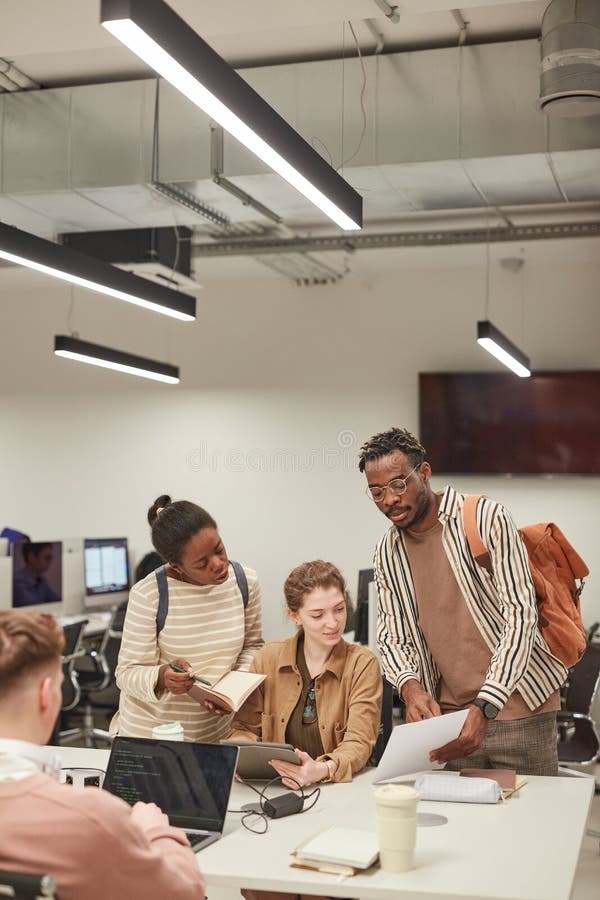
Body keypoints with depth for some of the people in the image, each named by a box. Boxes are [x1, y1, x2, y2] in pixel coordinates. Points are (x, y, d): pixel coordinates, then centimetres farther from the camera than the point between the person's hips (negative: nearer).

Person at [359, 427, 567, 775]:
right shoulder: (387, 552, 7)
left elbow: (520, 616, -16)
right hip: (445, 713, 4)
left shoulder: (487, 518, -11)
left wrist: (485, 708, -25)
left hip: (517, 708, -4)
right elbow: (392, 634, 8)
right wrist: (410, 686, -16)